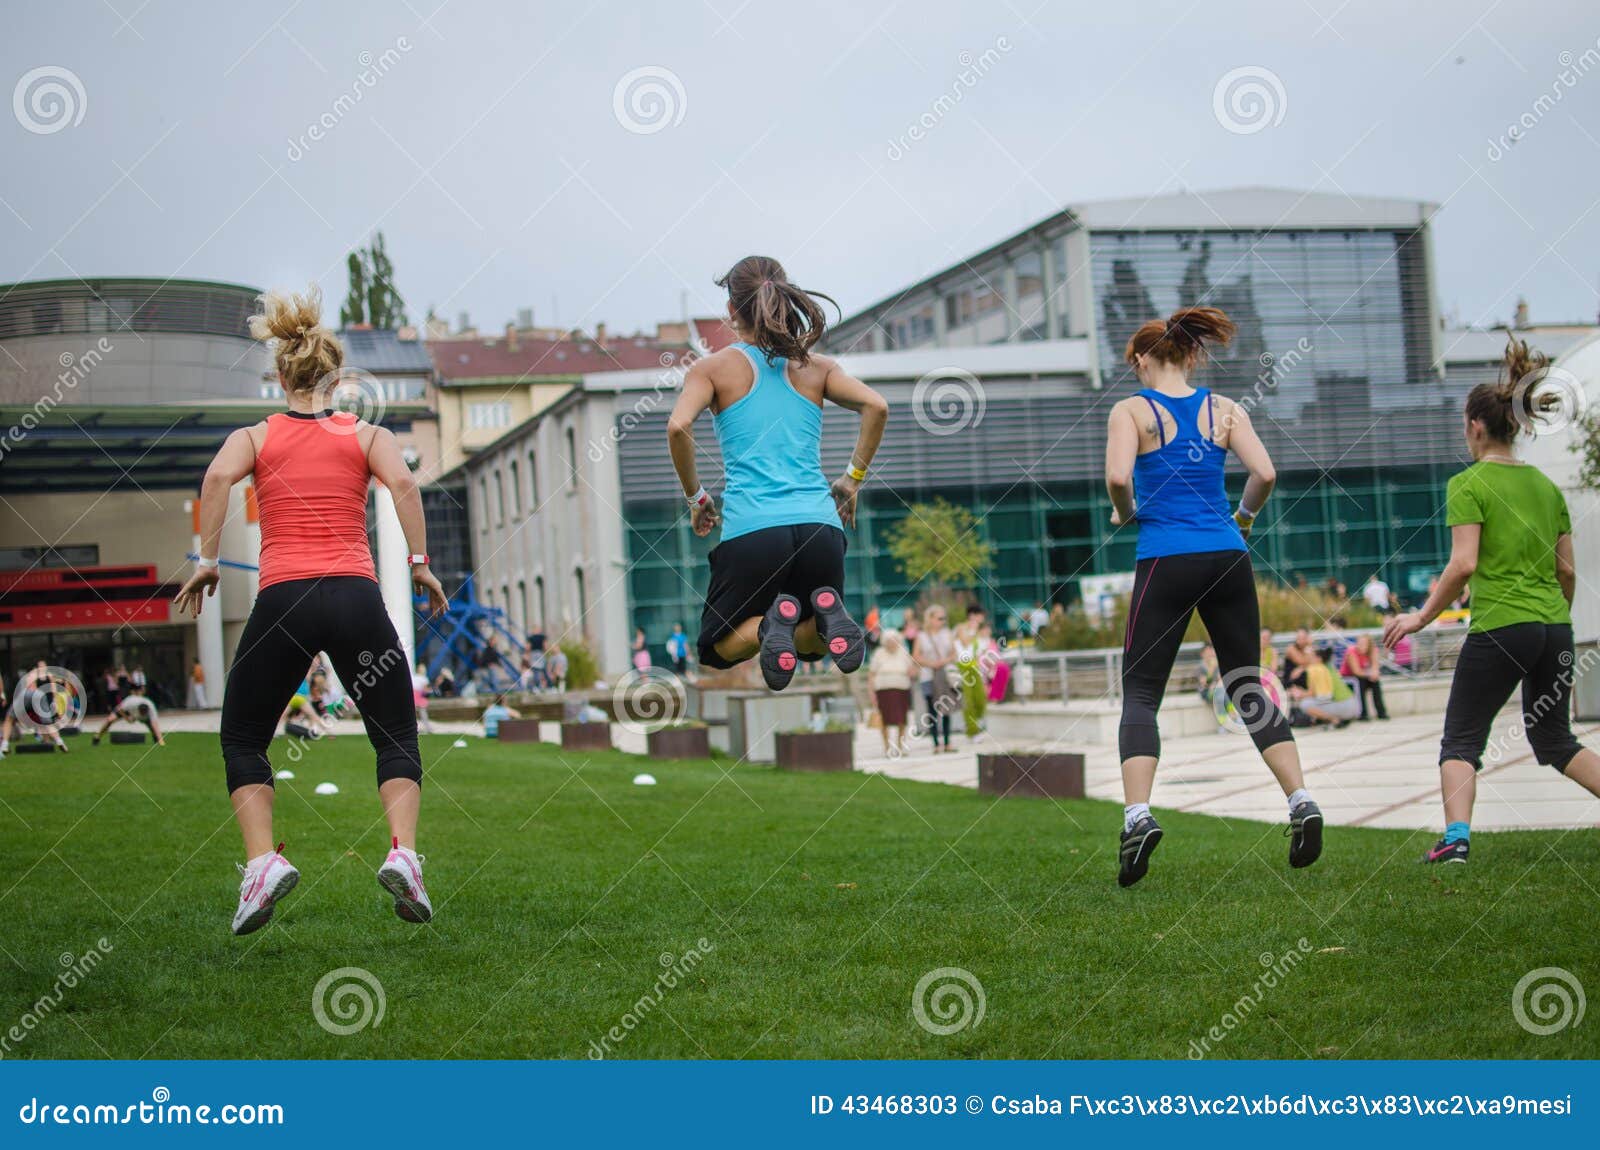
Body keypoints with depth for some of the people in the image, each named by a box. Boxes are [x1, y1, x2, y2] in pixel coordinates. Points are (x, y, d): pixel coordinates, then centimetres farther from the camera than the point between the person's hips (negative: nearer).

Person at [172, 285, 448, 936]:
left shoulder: (255, 436, 13)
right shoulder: (367, 435, 14)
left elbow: (218, 477, -7)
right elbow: (401, 482, -6)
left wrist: (207, 560, -4)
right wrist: (419, 562, -3)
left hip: (282, 597, 0)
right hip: (356, 595, 0)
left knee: (242, 742, 16)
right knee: (397, 738, 12)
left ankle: (262, 862, -4)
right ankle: (403, 854, -11)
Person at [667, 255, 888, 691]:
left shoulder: (714, 367, 6)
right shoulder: (816, 366, 13)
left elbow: (678, 427, -11)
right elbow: (876, 406, -1)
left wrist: (696, 497, 2)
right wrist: (852, 479, 9)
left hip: (751, 529, -2)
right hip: (819, 525, 3)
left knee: (718, 648, 19)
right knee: (816, 639, 25)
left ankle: (768, 626, -16)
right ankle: (826, 619, -13)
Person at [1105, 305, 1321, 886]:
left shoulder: (1131, 410, 1)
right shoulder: (1225, 409, 10)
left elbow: (1118, 476, -15)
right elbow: (1264, 473, -2)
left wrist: (1125, 512, 5)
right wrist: (1243, 517, 16)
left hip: (1166, 560, -3)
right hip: (1227, 557, 4)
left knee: (1140, 694, 1)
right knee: (1248, 686, 13)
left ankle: (1138, 813, -17)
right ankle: (1301, 800, 1)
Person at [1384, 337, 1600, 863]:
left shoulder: (1468, 484, -7)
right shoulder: (1547, 486, 11)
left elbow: (1463, 564, -16)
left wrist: (1421, 617, -7)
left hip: (1499, 628, -6)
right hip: (1554, 629, 6)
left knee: (1460, 740, 5)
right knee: (1555, 740, 20)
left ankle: (1456, 836, -12)